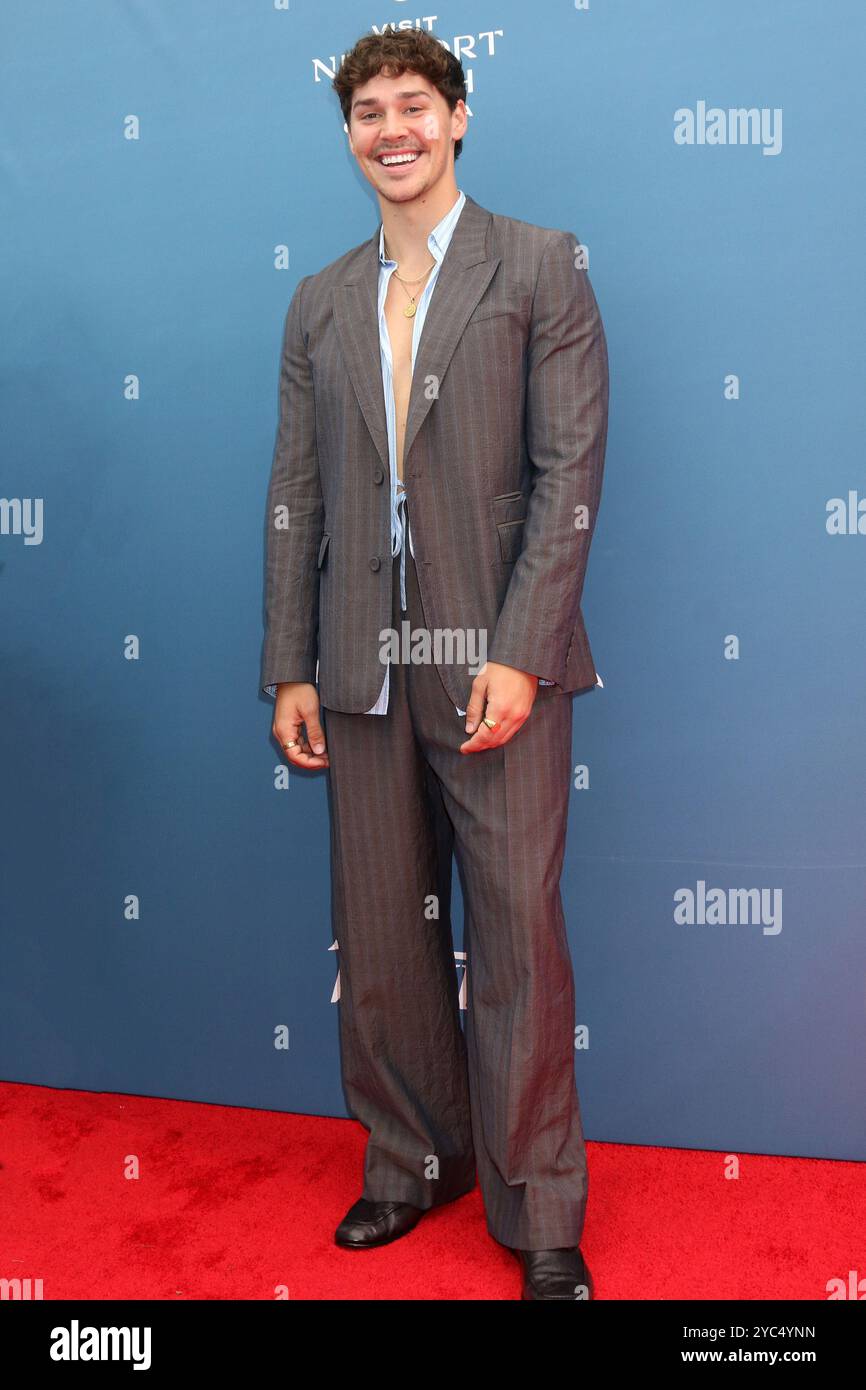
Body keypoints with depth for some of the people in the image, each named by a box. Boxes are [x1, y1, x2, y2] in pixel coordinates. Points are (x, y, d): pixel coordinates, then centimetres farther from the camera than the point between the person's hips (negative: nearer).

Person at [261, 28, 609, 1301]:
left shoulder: (541, 266, 4)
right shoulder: (319, 305, 16)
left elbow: (571, 469, -5)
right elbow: (296, 497, 12)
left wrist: (517, 654, -14)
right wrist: (290, 668, 5)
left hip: (497, 658, -4)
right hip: (364, 668, 4)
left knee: (518, 936, 1)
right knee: (379, 939, 10)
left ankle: (542, 1217, 18)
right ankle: (414, 1163, 30)